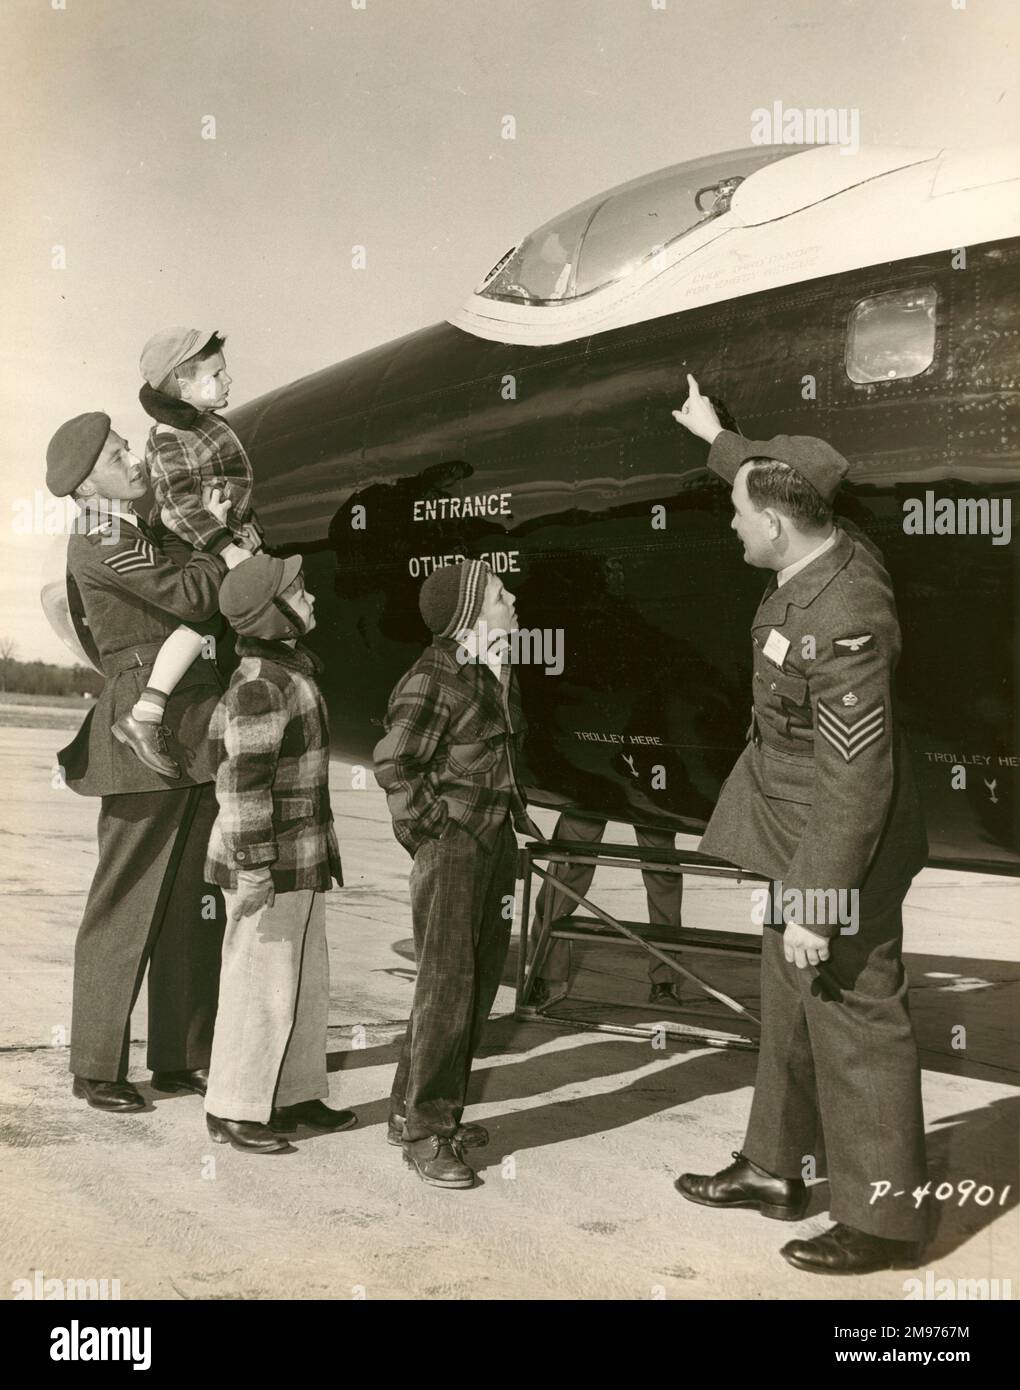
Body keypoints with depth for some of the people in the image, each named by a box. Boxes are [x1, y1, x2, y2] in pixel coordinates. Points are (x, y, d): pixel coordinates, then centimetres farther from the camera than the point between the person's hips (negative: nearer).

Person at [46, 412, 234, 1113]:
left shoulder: (145, 534, 18)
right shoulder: (100, 542, -11)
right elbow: (192, 595, -20)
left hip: (197, 733, 9)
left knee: (194, 904, 11)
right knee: (127, 905, 1)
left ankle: (180, 1058, 21)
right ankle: (97, 1068, 13)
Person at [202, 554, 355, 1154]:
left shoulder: (293, 668, 10)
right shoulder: (258, 688, -20)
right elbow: (243, 786, -22)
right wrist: (253, 869, -22)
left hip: (304, 859, 10)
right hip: (270, 867, -10)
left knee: (308, 983, 17)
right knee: (262, 985, -1)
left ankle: (296, 1095, 29)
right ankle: (233, 1110, 12)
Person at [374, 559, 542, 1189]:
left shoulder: (497, 667, 10)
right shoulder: (433, 678, -16)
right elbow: (393, 764, -15)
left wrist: (515, 807, 15)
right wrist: (432, 828, -13)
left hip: (495, 841, 9)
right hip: (451, 849, -9)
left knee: (482, 982, 14)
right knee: (448, 986, -4)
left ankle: (416, 1108, 27)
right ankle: (426, 1132, 7)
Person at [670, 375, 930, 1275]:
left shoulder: (843, 622, -29)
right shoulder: (828, 553, -2)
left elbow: (858, 780, -28)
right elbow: (779, 488, 24)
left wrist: (814, 903, -25)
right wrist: (716, 438, 38)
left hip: (840, 853, -10)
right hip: (798, 841, 10)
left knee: (854, 1026, 2)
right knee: (791, 1012, 20)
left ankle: (881, 1219, 17)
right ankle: (774, 1171, 36)